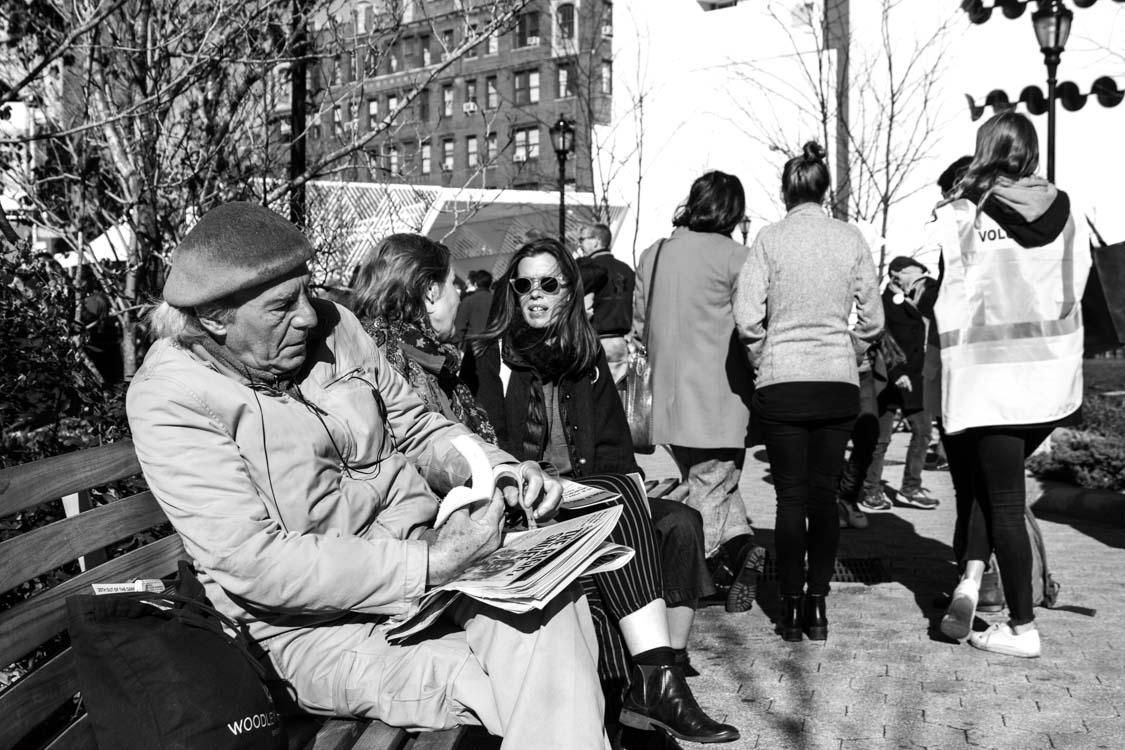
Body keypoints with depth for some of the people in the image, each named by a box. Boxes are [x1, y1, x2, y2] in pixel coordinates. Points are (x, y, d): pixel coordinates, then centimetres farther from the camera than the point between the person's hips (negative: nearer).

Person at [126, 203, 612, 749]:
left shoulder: (331, 326, 3)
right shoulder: (168, 400, -14)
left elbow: (415, 428, 14)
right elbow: (252, 564, -21)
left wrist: (497, 469, -6)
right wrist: (428, 565, -26)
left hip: (429, 554, 6)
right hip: (323, 627, -5)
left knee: (552, 599, -23)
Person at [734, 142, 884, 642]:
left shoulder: (769, 239, -3)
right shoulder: (851, 239, 2)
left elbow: (747, 317, -9)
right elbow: (872, 320, 3)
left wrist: (762, 362, 6)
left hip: (782, 383, -1)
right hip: (839, 382, 2)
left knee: (790, 498, 6)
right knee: (824, 494, 10)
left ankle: (791, 607, 11)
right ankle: (817, 606, 14)